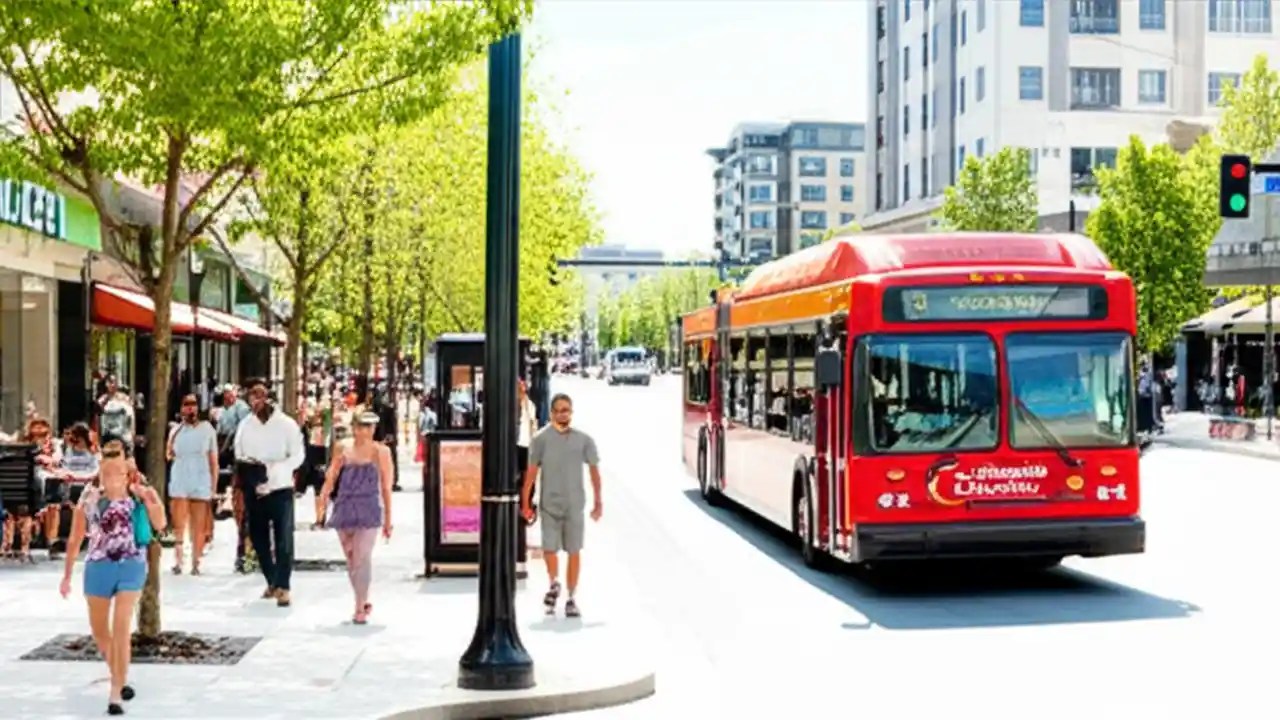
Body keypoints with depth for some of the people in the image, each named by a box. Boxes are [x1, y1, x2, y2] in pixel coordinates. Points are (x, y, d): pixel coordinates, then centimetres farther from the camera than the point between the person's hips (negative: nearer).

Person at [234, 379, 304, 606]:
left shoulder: (286, 424, -4)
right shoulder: (245, 425, 8)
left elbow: (298, 455, -6)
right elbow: (238, 456, 12)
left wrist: (274, 468, -20)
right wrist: (246, 466, -10)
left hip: (280, 488, -4)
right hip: (253, 490, 4)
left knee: (283, 540, -6)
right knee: (258, 538, 11)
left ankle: (283, 586, -4)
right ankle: (272, 581, 25)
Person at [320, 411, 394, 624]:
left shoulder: (380, 452, 4)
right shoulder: (344, 453, 9)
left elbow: (386, 487, 5)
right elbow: (331, 477, 5)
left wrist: (388, 520, 4)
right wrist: (324, 493, -19)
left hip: (369, 511, -3)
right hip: (344, 509, 3)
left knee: (362, 559, -14)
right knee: (351, 561, 10)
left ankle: (360, 609, -9)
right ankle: (364, 602, 27)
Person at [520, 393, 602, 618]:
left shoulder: (583, 439, 1)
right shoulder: (541, 438, -3)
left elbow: (594, 470, 8)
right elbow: (532, 472, 0)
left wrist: (598, 502, 9)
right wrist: (525, 502, -1)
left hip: (574, 505, 1)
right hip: (549, 504, -1)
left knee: (574, 552, 4)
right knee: (549, 549, -4)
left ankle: (572, 598, 16)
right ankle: (554, 584, 25)